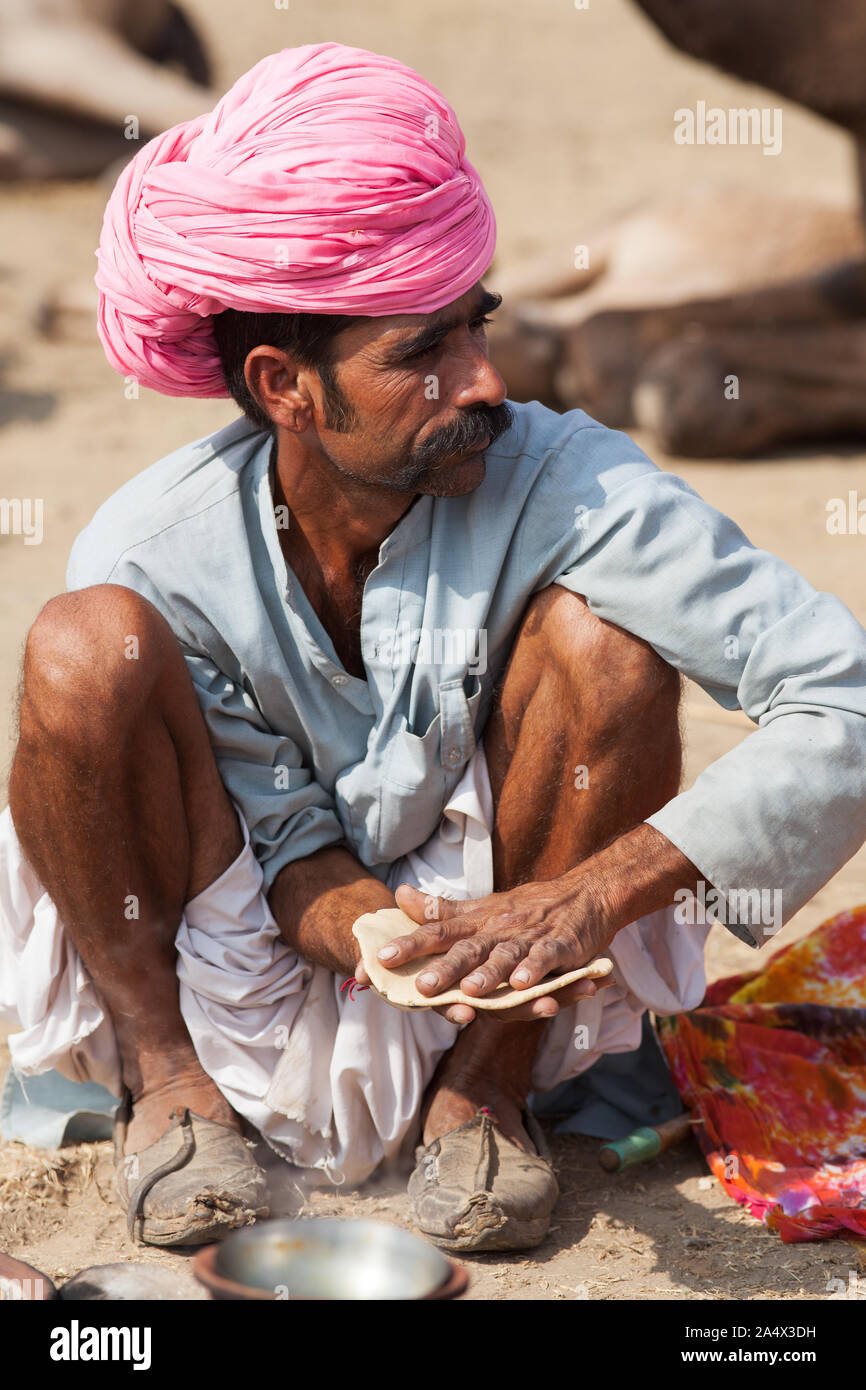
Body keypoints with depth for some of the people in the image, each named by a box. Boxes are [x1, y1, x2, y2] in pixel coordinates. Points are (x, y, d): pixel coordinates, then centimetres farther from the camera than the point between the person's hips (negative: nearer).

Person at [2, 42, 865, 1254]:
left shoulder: (559, 485, -22)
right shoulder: (155, 556, -19)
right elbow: (282, 841, -11)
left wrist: (594, 894, -38)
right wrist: (374, 933, -35)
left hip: (491, 968, 1)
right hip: (228, 996, 0)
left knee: (602, 640, -26)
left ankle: (486, 1081, -7)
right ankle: (164, 1074, -4)